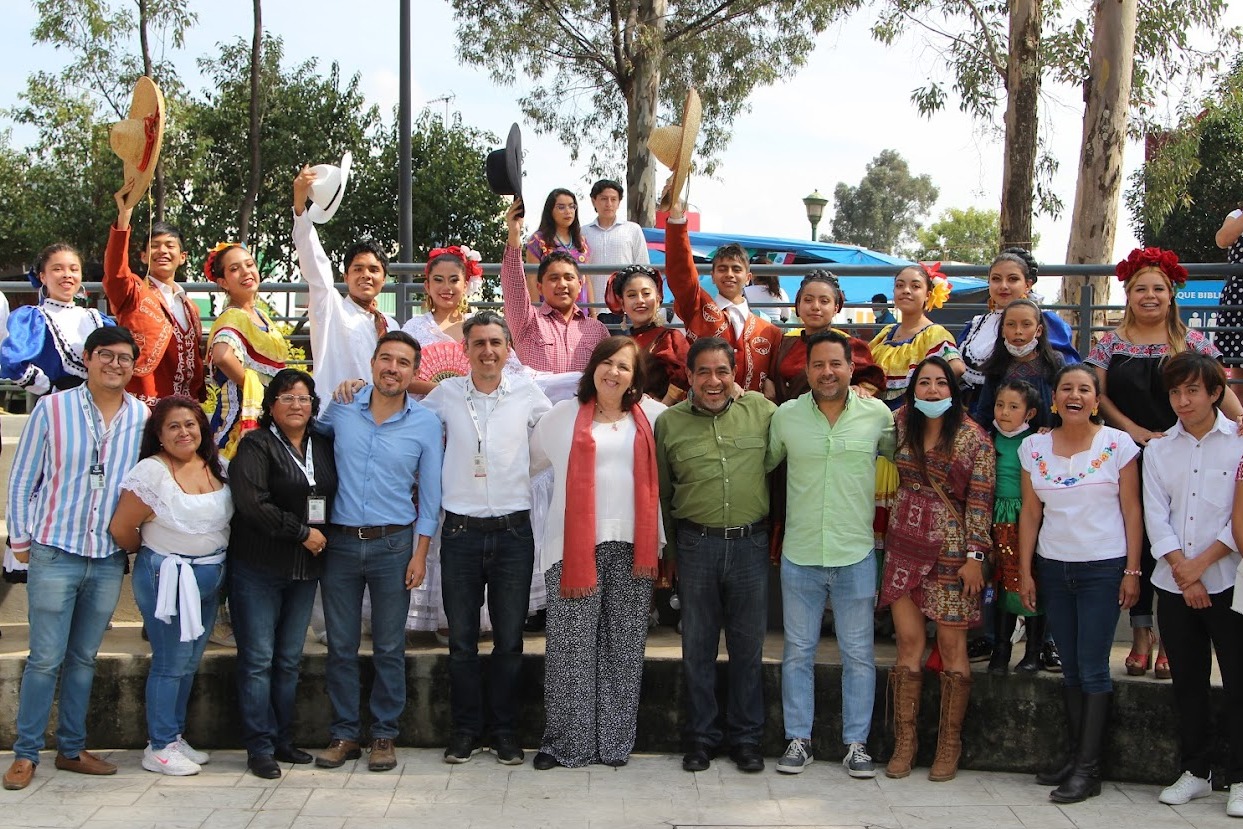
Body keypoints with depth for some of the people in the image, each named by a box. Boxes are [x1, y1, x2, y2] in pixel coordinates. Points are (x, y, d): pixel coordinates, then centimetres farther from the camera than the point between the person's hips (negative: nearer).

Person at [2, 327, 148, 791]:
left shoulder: (143, 417, 1)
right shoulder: (52, 409, -5)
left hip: (110, 559, 3)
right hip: (55, 554, -3)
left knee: (84, 658, 13)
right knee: (45, 658, 0)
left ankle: (71, 749, 23)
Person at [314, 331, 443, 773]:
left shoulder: (425, 423, -2)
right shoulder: (341, 410, 0)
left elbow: (430, 493, 2)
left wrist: (421, 553, -3)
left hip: (393, 544, -1)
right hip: (340, 541, 2)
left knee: (389, 648, 5)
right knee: (340, 645, 7)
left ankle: (384, 735, 17)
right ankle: (344, 734, 19)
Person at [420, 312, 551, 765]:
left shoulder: (526, 392, 0)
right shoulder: (445, 393, 1)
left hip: (513, 531, 0)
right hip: (461, 531, 0)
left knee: (510, 639, 6)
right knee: (462, 638, 6)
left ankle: (504, 729, 18)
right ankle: (466, 728, 19)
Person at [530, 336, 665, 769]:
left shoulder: (651, 416, 9)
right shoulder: (564, 415, 6)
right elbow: (527, 459, 11)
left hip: (632, 547, 2)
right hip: (576, 545, -2)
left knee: (624, 647, 6)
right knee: (572, 647, -1)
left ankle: (615, 742, 16)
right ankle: (566, 742, 9)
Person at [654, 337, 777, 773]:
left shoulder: (762, 411, 0)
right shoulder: (668, 422, 2)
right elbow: (661, 493, 10)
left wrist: (776, 532, 7)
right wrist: (669, 550, 11)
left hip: (751, 544, 0)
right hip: (696, 545, 0)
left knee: (748, 646, 9)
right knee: (697, 646, 8)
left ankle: (746, 737, 22)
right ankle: (701, 736, 21)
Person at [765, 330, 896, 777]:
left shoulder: (878, 415, -3)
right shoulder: (785, 416, -1)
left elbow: (900, 458, 15)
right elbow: (764, 464, 13)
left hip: (856, 556, 0)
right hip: (799, 556, 1)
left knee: (858, 655, 8)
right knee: (798, 652, 9)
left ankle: (856, 741, 21)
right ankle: (798, 739, 21)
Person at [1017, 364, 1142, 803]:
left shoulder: (1118, 444, -4)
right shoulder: (1033, 447, 4)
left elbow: (1131, 511, -3)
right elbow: (1030, 513, 7)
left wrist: (1132, 571, -6)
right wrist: (1025, 572, 4)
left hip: (1103, 568, -3)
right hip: (1053, 568, 3)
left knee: (1093, 667, -3)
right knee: (1070, 667, 9)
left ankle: (1088, 768, 3)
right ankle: (1075, 755, 17)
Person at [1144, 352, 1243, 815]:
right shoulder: (1158, 450, 9)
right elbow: (1156, 517, 2)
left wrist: (1200, 563, -10)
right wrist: (1183, 573, -9)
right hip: (1174, 585, 4)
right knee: (1187, 680, 10)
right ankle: (1195, 772, 20)